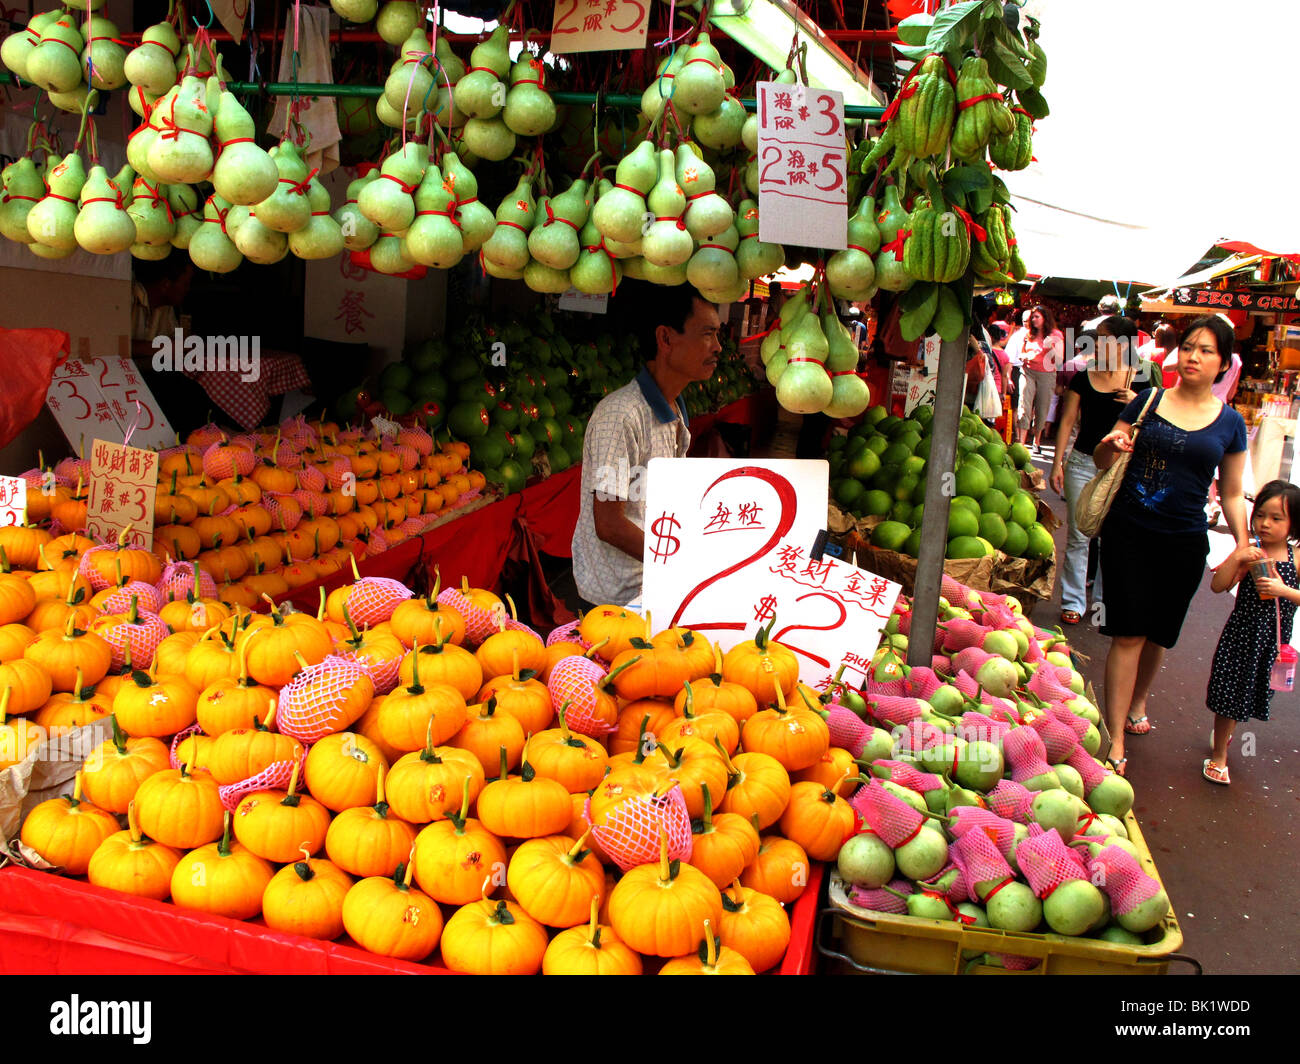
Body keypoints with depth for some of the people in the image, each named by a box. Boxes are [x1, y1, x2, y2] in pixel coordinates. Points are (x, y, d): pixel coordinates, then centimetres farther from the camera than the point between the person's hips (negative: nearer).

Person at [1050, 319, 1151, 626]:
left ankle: (1106, 600, 19)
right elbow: (1067, 421, 4)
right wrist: (1057, 463, -1)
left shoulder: (1139, 382, 1)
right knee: (1078, 536, 1)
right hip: (1083, 463, 0)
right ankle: (1073, 601, 11)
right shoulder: (1083, 378, 2)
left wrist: (1136, 403, -16)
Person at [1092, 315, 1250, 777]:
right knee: (1128, 634, -5)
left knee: (1158, 634, 11)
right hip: (1128, 531, -1)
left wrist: (1244, 548, 2)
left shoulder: (1230, 423, 5)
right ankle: (1116, 739, 0)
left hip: (1184, 541, 2)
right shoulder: (1148, 402, 2)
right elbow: (1103, 461, 9)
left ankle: (1138, 704, 37)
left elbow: (1232, 494, 11)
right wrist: (1110, 447, -13)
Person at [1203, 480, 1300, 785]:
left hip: (1273, 638, 2)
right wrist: (1236, 558, -28)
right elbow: (1218, 586, -16)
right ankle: (1219, 756, 21)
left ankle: (1225, 732, 48)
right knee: (1230, 692, 5)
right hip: (1242, 633, -2)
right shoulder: (1250, 554, -10)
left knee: (1254, 690, 19)